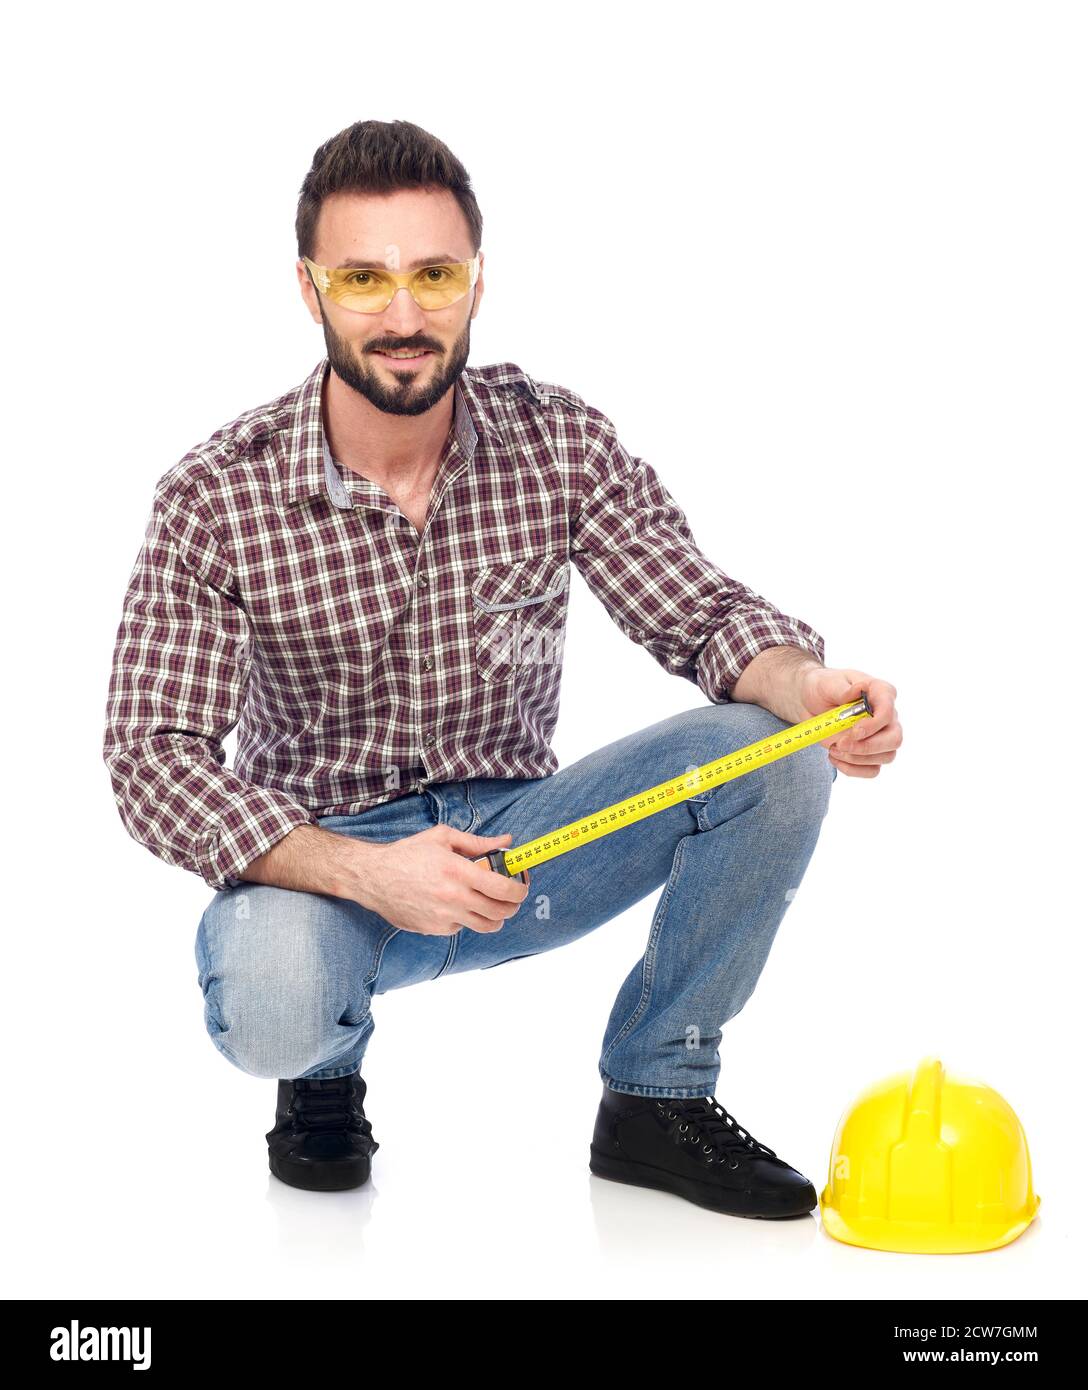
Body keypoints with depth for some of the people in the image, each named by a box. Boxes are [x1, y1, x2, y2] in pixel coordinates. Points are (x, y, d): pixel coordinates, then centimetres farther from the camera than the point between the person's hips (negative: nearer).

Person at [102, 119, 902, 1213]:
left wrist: (805, 687, -32)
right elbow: (155, 756, -19)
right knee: (269, 1004, -38)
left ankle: (654, 1101, -1)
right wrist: (364, 872, -34)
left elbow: (697, 611, -7)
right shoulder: (215, 497, -16)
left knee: (772, 754, -18)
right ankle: (326, 1067, 5)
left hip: (516, 844, 3)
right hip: (326, 858, -3)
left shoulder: (561, 443, -7)